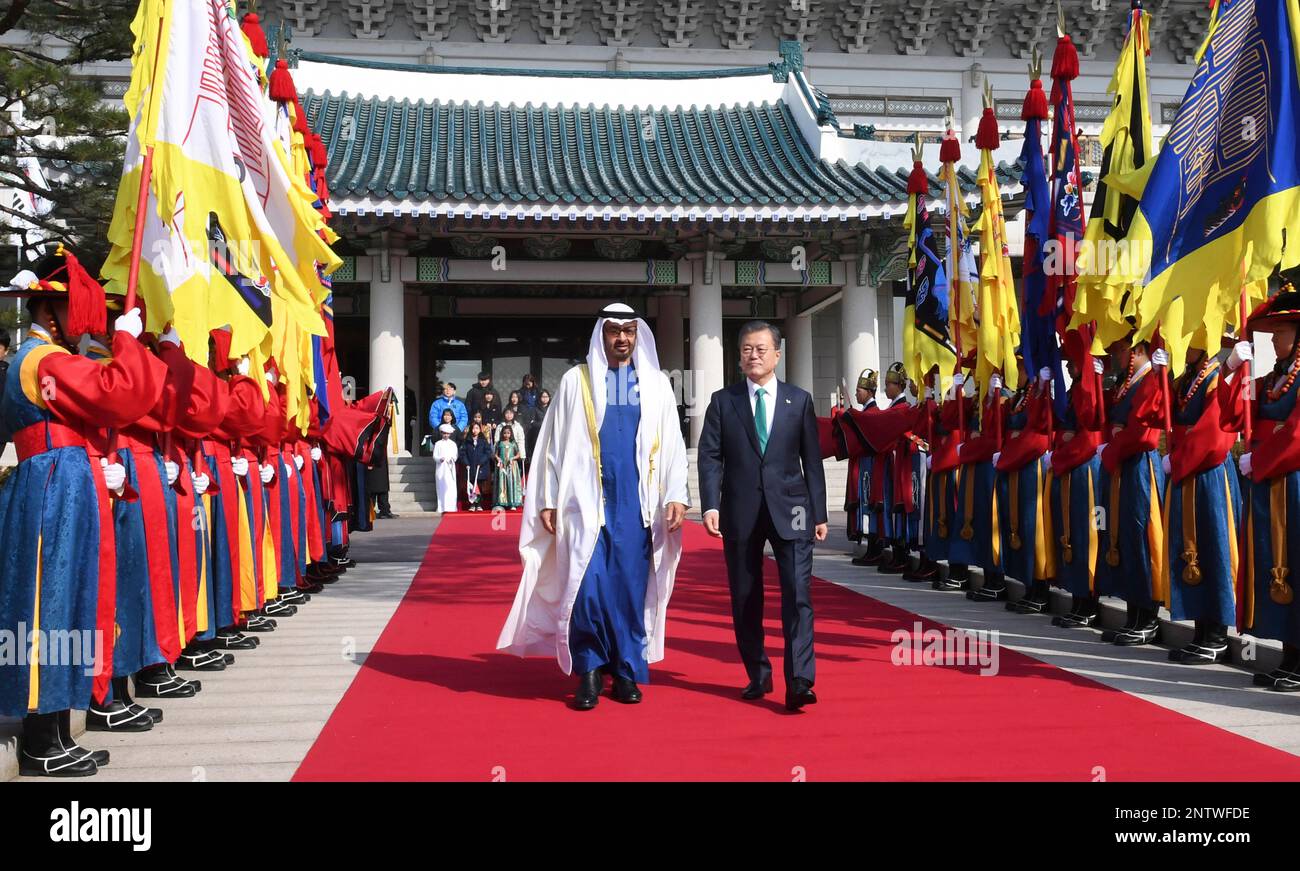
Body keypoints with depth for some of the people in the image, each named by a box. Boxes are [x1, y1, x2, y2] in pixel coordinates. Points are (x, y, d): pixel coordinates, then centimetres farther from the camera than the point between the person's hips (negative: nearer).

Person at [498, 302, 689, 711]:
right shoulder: (575, 381, 7)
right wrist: (548, 501, 2)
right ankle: (590, 672, 7)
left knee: (632, 586, 3)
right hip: (587, 501, -1)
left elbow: (672, 444, 8)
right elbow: (555, 444, 6)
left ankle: (626, 672, 15)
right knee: (588, 585, -9)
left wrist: (676, 495, -2)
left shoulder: (656, 384, 11)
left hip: (637, 504, 1)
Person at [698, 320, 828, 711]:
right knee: (745, 599, 8)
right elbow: (710, 456, 1)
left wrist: (819, 513, 4)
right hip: (740, 511, 1)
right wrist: (710, 505, -12)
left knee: (798, 594, -10)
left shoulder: (799, 400, 8)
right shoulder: (722, 401, 7)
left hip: (789, 509, -1)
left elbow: (812, 459, 8)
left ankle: (799, 682, -10)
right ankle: (758, 676, 21)